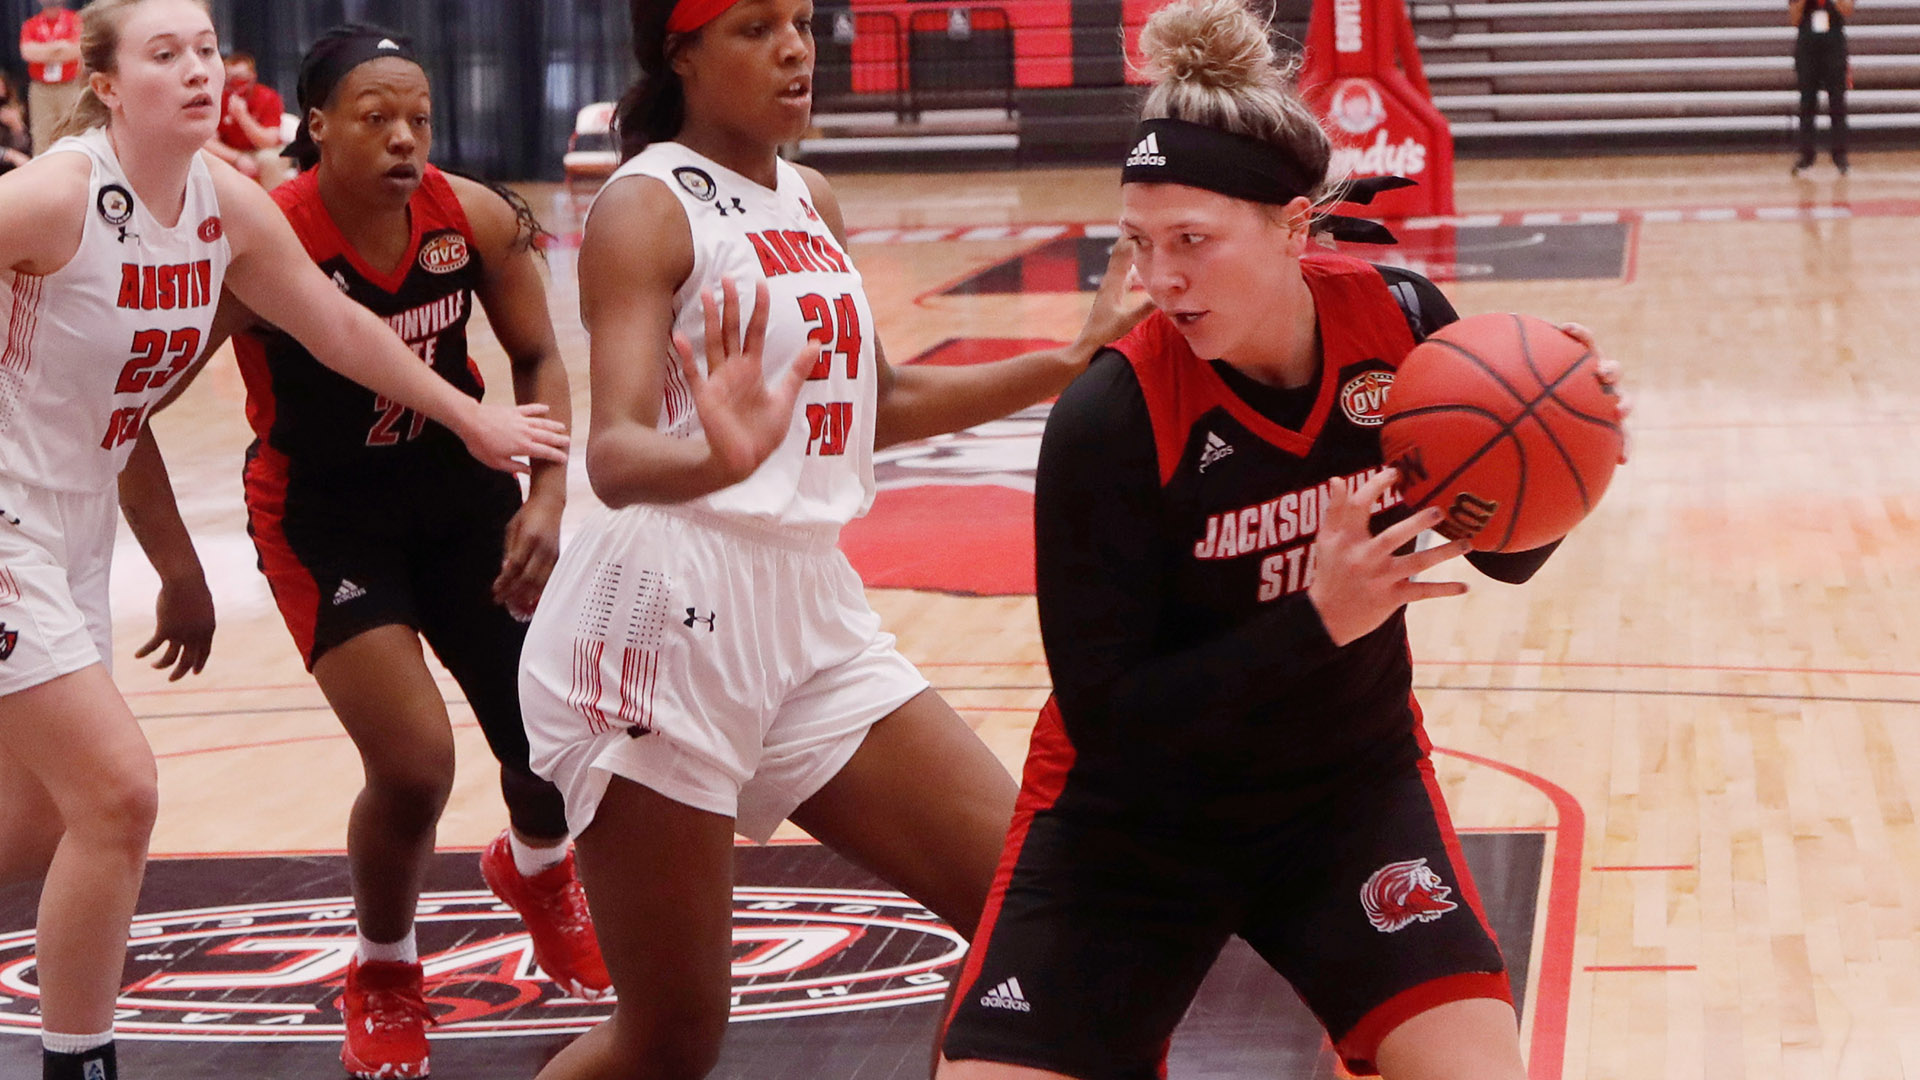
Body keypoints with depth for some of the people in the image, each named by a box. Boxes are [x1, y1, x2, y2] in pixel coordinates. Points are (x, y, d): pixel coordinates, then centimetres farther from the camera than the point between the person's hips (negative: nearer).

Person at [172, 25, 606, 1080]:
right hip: (323, 512, -4)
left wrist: (547, 501, -8)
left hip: (461, 487, 4)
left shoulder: (477, 218, -14)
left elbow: (538, 360, 2)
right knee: (414, 768, -16)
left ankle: (537, 873, 45)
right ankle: (383, 978, 16)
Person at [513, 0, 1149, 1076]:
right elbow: (616, 454, -21)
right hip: (665, 617, -7)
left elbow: (873, 405, 28)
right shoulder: (646, 207, -8)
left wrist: (1072, 363, 21)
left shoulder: (812, 202, 15)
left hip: (814, 612, 7)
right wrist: (716, 461, -44)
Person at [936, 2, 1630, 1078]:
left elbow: (1502, 552, 2)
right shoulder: (1110, 419, -22)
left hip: (1351, 786, 2)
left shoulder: (1400, 321, -13)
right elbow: (1105, 713, -20)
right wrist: (1319, 621, -29)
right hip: (1135, 819, -2)